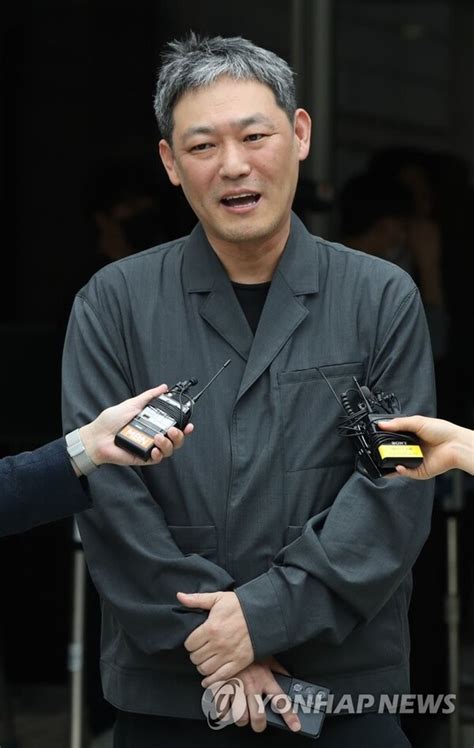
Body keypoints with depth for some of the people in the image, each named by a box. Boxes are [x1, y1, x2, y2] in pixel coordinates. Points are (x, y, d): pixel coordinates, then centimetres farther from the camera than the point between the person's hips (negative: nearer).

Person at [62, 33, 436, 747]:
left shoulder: (384, 299, 0)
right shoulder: (113, 304, 1)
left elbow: (396, 489, -7)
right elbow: (107, 491, -6)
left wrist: (268, 613, -16)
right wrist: (207, 638, -14)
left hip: (349, 687, 0)